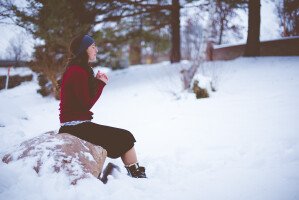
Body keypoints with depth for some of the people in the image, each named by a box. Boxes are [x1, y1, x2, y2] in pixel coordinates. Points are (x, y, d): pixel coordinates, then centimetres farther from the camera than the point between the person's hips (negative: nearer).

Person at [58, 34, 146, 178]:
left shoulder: (78, 70, 16)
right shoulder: (77, 72, -16)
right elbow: (86, 104, -17)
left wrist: (97, 82, 2)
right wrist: (101, 84, -5)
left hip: (76, 125, 10)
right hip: (76, 127, -10)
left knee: (123, 137, 12)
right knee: (126, 138, -4)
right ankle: (138, 175, 7)